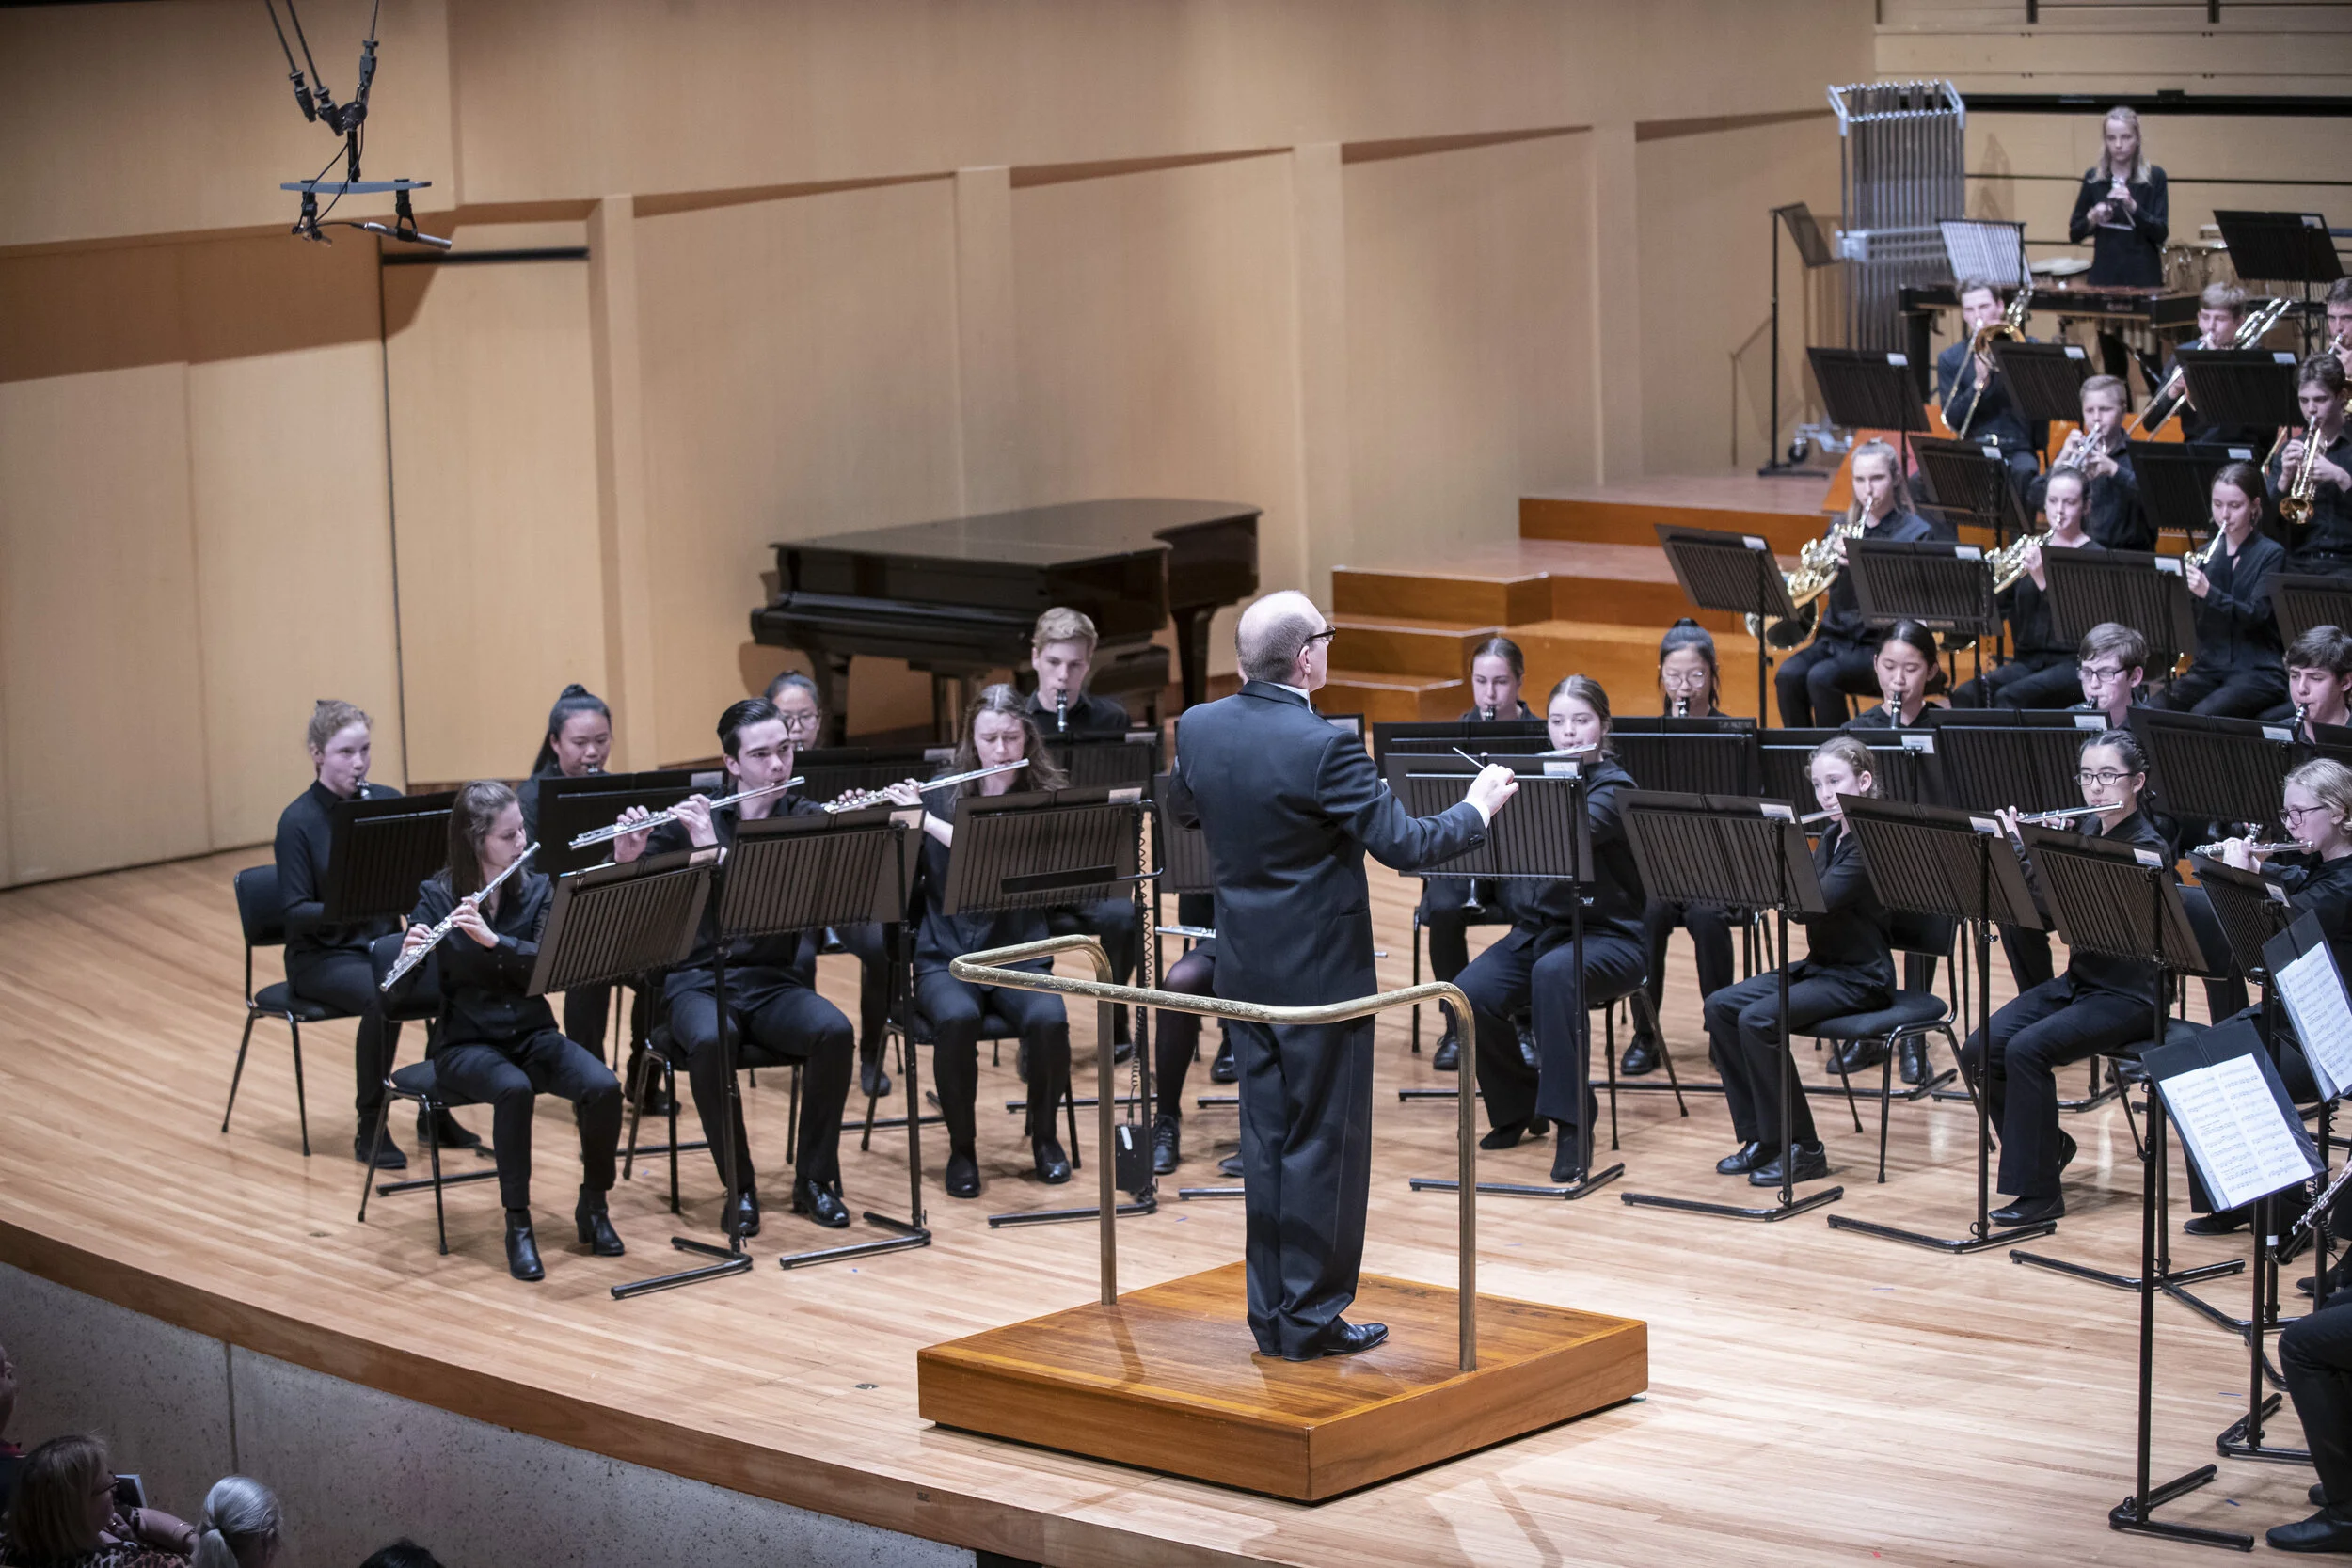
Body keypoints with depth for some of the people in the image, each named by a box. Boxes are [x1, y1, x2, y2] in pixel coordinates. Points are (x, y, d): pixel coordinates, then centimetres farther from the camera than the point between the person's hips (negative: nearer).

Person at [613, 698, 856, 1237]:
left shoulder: (807, 821, 2)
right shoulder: (691, 818, 2)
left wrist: (714, 848, -25)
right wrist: (626, 856, -23)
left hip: (773, 983, 1)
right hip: (699, 981, -1)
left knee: (834, 1032, -29)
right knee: (712, 1042, -35)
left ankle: (814, 1180, -11)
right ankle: (739, 1188, -18)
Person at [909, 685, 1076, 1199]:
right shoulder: (940, 794, 3)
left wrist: (930, 823, -23)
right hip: (946, 957, 0)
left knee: (1048, 1019, -31)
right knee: (958, 1018, -34)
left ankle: (1044, 1135, -3)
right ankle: (962, 1146, -12)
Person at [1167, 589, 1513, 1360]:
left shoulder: (1199, 728, -3)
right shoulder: (1324, 748, -23)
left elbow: (1183, 810, 17)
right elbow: (1404, 845, -19)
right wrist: (1478, 809, -3)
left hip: (1247, 970, 7)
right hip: (1322, 972, -7)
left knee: (1266, 1140, 14)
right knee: (1323, 1146, 3)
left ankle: (1271, 1313, 20)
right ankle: (1310, 1318, 9)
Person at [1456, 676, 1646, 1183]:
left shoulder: (1614, 786, -5)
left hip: (1606, 937, -5)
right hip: (1535, 930, 5)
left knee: (1554, 973, -39)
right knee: (1471, 992, -23)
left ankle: (1572, 1122, -31)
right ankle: (1516, 1104, 3)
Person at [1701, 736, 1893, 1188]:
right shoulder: (1831, 835, 12)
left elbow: (1819, 900, -28)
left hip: (1860, 978, -9)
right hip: (1819, 965, 9)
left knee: (1759, 1019, -26)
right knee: (1720, 1007, -4)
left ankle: (1802, 1150, -15)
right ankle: (1760, 1139, 1)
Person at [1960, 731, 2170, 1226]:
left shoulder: (2146, 847, -14)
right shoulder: (2085, 830, 10)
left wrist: (2022, 847, -24)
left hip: (2126, 995, -7)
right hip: (2075, 982, 7)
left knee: (2026, 1049, -28)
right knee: (1980, 1049, -13)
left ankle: (2038, 1192, -19)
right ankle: (2047, 1146, 9)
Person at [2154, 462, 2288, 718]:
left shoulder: (2270, 554, -2)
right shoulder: (2206, 555, 13)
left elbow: (2256, 615, -15)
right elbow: (2191, 617, 7)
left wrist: (2207, 592, -30)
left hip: (2258, 671, -5)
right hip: (2209, 668, 5)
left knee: (2201, 716, -32)